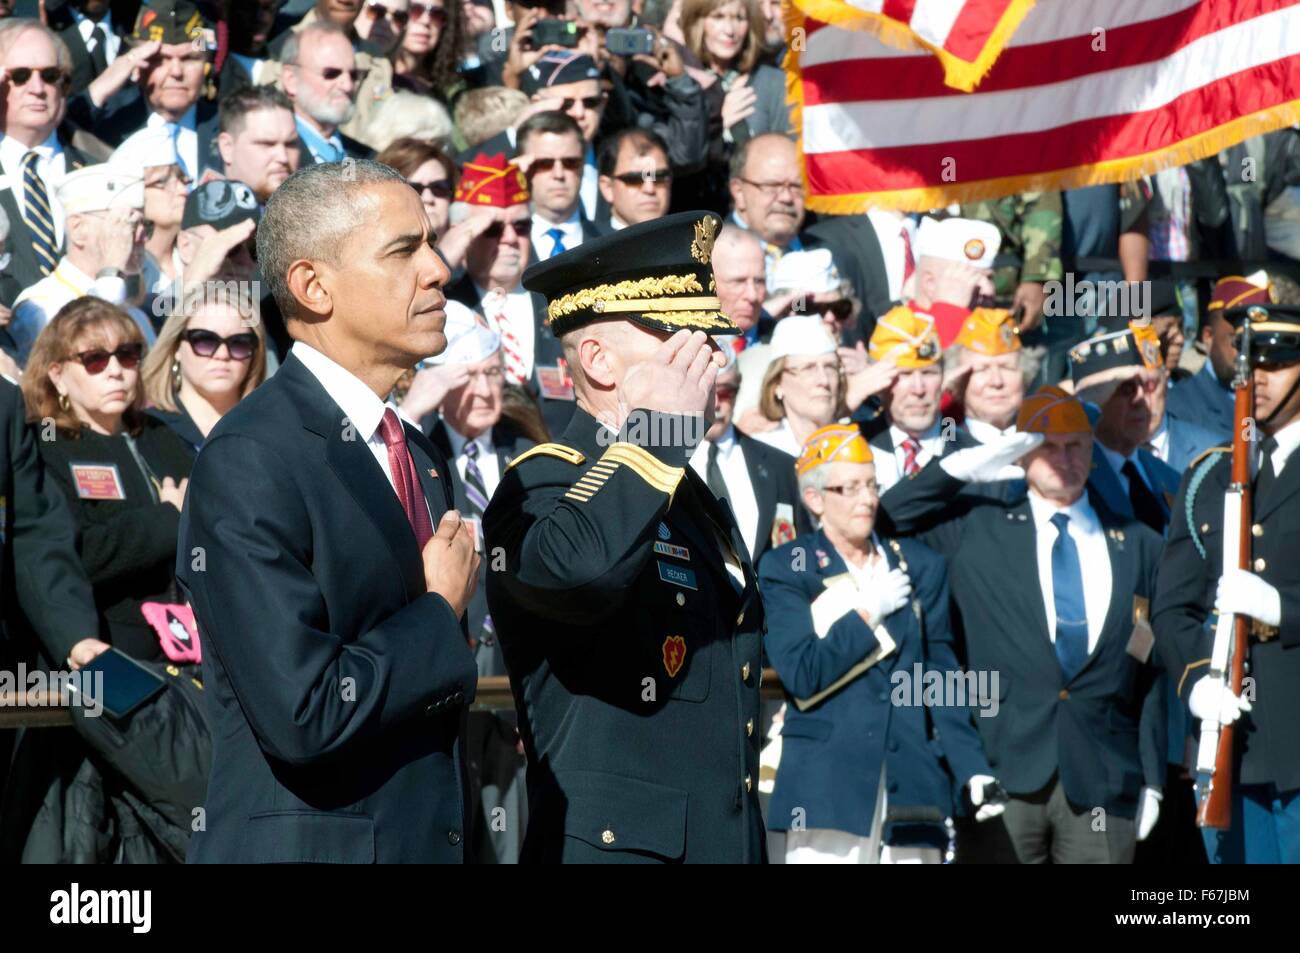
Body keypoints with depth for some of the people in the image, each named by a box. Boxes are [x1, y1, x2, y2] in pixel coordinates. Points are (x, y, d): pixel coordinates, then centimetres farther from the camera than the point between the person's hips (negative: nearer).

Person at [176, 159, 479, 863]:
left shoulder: (418, 456, 12)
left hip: (423, 839, 8)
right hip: (308, 844, -8)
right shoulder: (248, 462, -16)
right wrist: (439, 613, -11)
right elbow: (303, 716, -24)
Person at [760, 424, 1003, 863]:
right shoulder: (786, 569, 5)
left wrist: (972, 769, 1)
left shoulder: (921, 566, 15)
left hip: (912, 789, 3)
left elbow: (941, 676, 11)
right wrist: (868, 612, -4)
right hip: (826, 789, -3)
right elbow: (801, 675, -9)